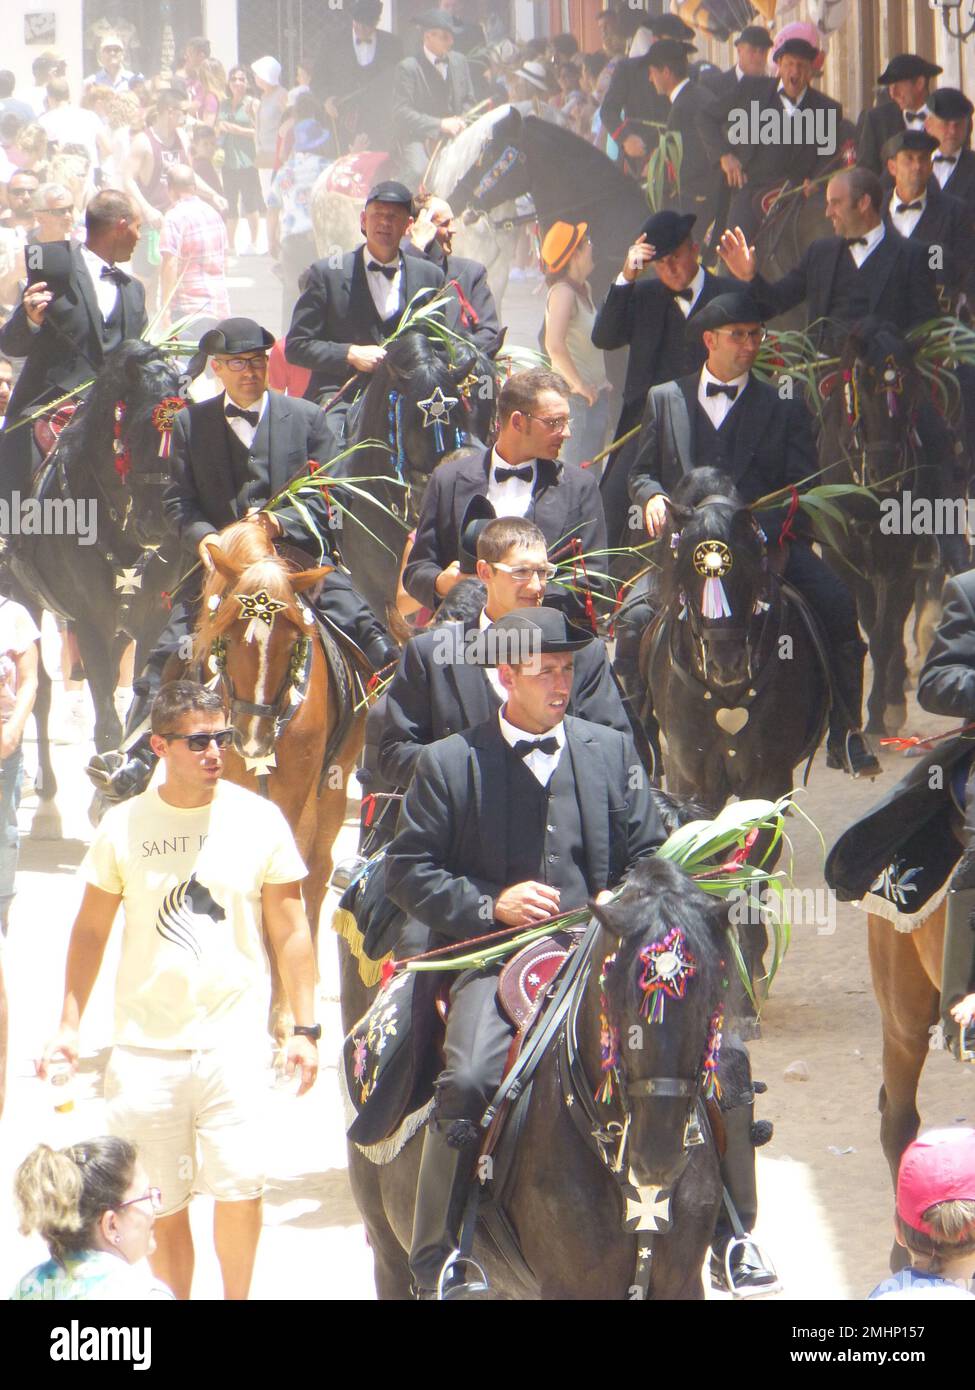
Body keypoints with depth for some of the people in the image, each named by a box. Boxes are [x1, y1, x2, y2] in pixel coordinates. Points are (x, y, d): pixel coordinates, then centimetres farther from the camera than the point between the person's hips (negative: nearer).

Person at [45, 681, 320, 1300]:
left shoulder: (258, 818, 1)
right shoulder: (124, 826, 2)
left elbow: (289, 929, 7)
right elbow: (91, 929, 12)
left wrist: (305, 1026, 3)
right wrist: (69, 1025, 6)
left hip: (233, 1035, -1)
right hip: (145, 1041, 1)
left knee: (239, 1187, -12)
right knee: (161, 1205, 1)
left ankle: (237, 1298, 8)